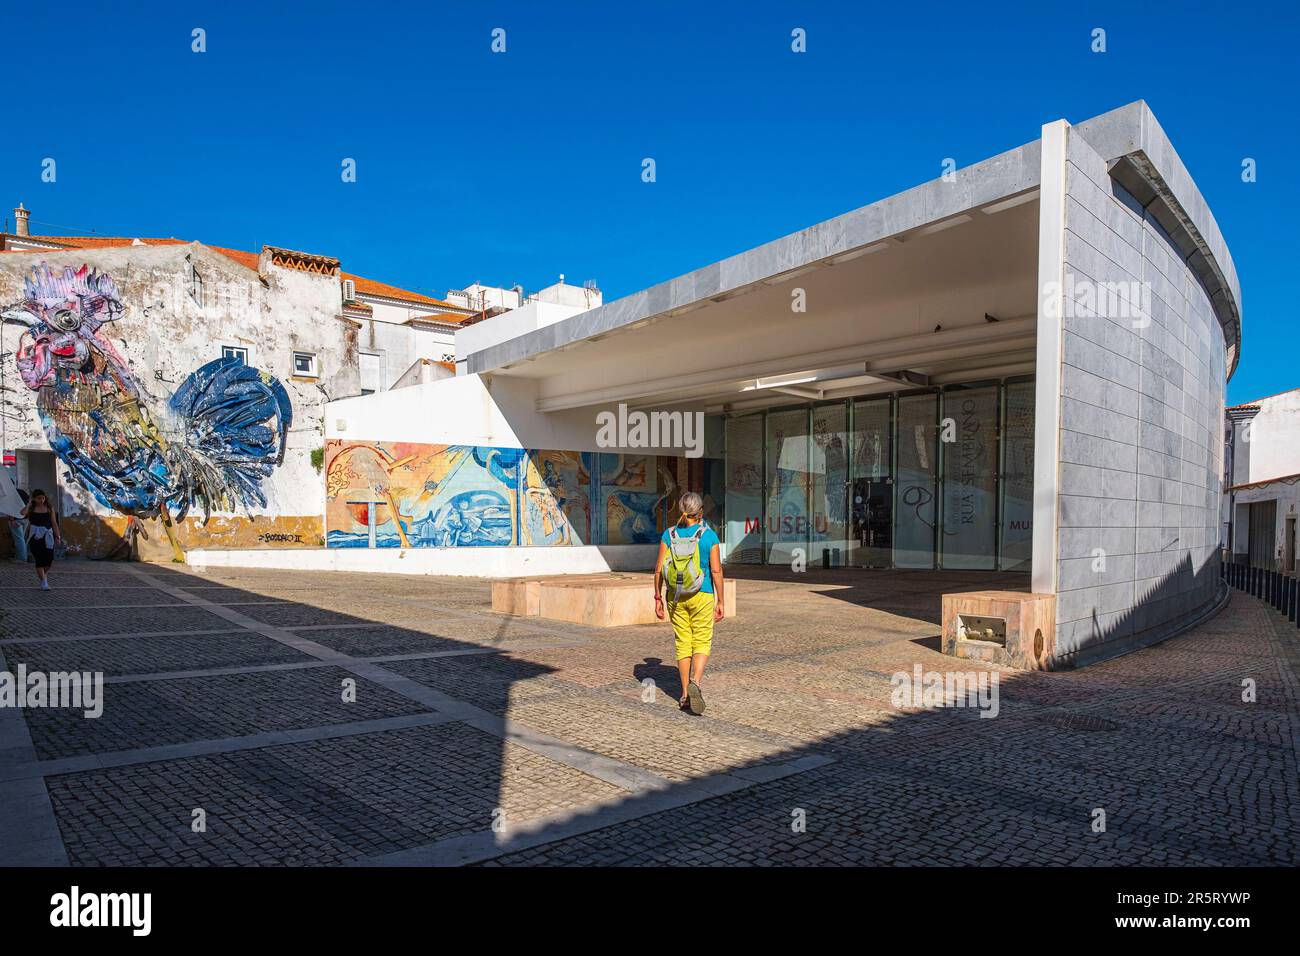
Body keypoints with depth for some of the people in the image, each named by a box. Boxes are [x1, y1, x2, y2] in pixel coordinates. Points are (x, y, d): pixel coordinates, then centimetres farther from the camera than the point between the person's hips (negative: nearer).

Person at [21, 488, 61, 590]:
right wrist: (29, 503, -6)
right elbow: (23, 513, -21)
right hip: (35, 535, -2)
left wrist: (58, 537, 6)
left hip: (47, 535, 2)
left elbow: (54, 523, 10)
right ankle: (43, 582, -4)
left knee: (49, 557, -4)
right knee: (39, 558, -7)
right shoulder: (31, 508, 3)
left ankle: (44, 574, 28)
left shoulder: (49, 508, 8)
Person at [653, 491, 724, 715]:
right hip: (701, 596, -3)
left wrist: (658, 598, 5)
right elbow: (716, 571, -10)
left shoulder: (669, 535, -2)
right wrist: (720, 601, -3)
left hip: (676, 596, 3)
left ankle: (685, 694, 19)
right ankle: (695, 683, -17)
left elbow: (659, 569, -3)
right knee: (702, 644, 7)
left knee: (683, 643, 13)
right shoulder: (709, 536, -9)